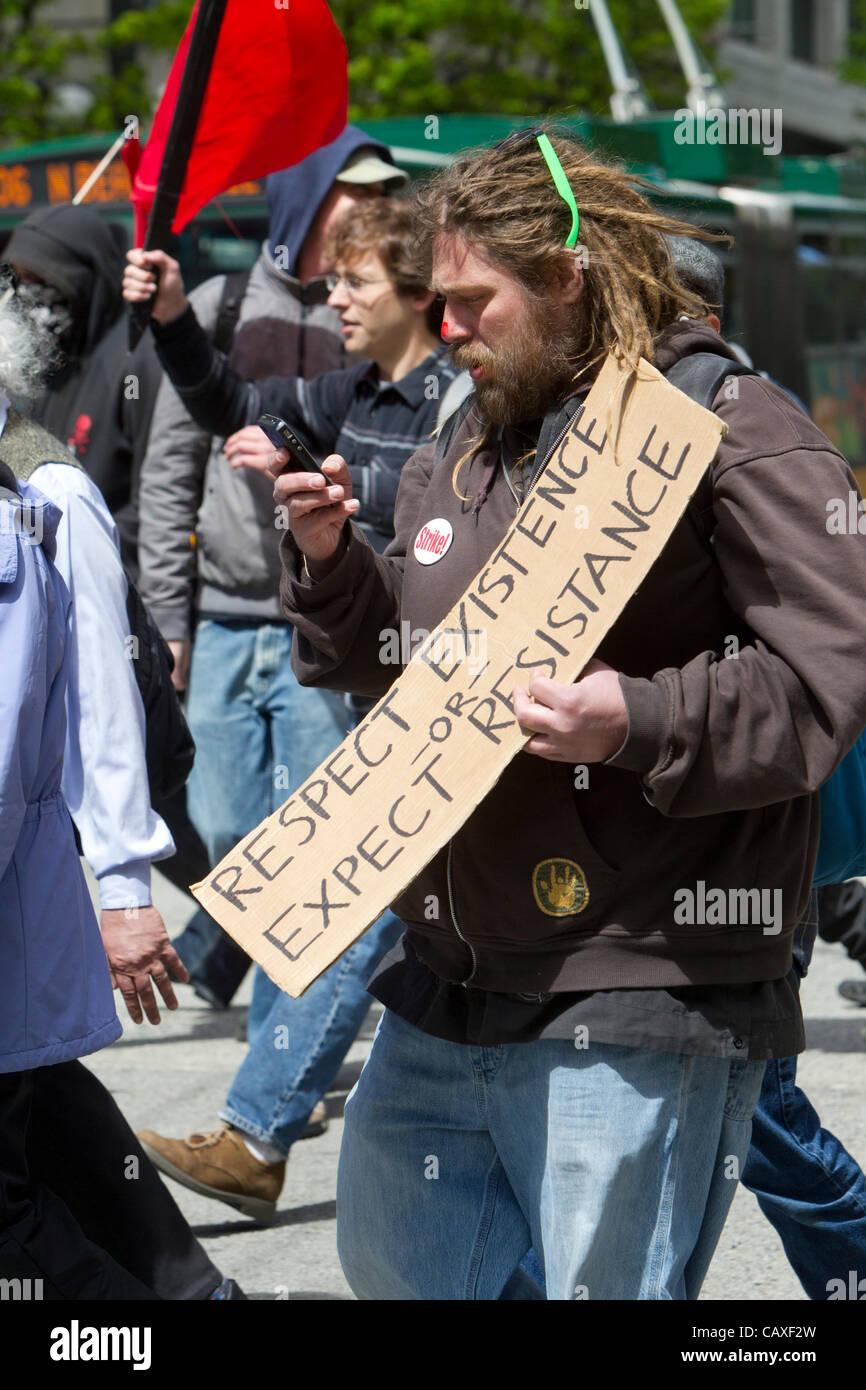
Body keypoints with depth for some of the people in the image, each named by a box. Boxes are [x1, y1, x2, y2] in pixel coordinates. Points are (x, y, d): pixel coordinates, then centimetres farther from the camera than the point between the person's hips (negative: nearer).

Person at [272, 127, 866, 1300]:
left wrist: (643, 723, -29)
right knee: (392, 1262, 18)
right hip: (445, 984, 8)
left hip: (634, 1013, -8)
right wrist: (332, 565, 4)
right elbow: (405, 664, 23)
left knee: (606, 1282, -2)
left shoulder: (729, 431, -10)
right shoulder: (465, 448, 15)